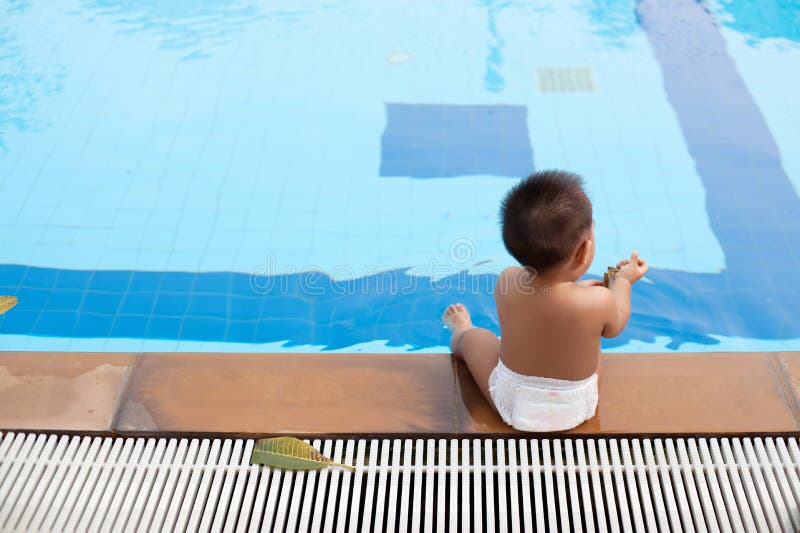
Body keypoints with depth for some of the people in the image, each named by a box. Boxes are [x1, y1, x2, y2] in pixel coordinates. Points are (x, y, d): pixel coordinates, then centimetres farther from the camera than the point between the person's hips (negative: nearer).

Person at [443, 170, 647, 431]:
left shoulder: (506, 282, -25)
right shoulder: (599, 301, -30)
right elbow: (614, 326, -4)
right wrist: (623, 280, 11)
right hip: (574, 411, 0)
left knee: (475, 336, 28)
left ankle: (459, 333, 61)